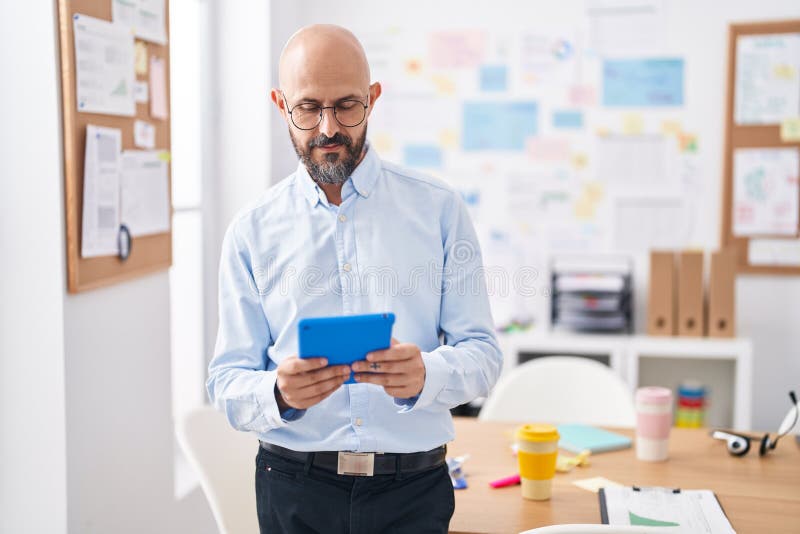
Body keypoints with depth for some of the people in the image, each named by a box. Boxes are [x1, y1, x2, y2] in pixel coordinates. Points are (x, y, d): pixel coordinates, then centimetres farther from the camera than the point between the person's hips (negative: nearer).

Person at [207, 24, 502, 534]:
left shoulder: (439, 209, -1)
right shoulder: (252, 231, 1)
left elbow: (482, 353, -3)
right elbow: (227, 383, -1)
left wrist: (425, 375, -25)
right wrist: (279, 394, -24)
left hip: (414, 490, 0)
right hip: (294, 492, 1)